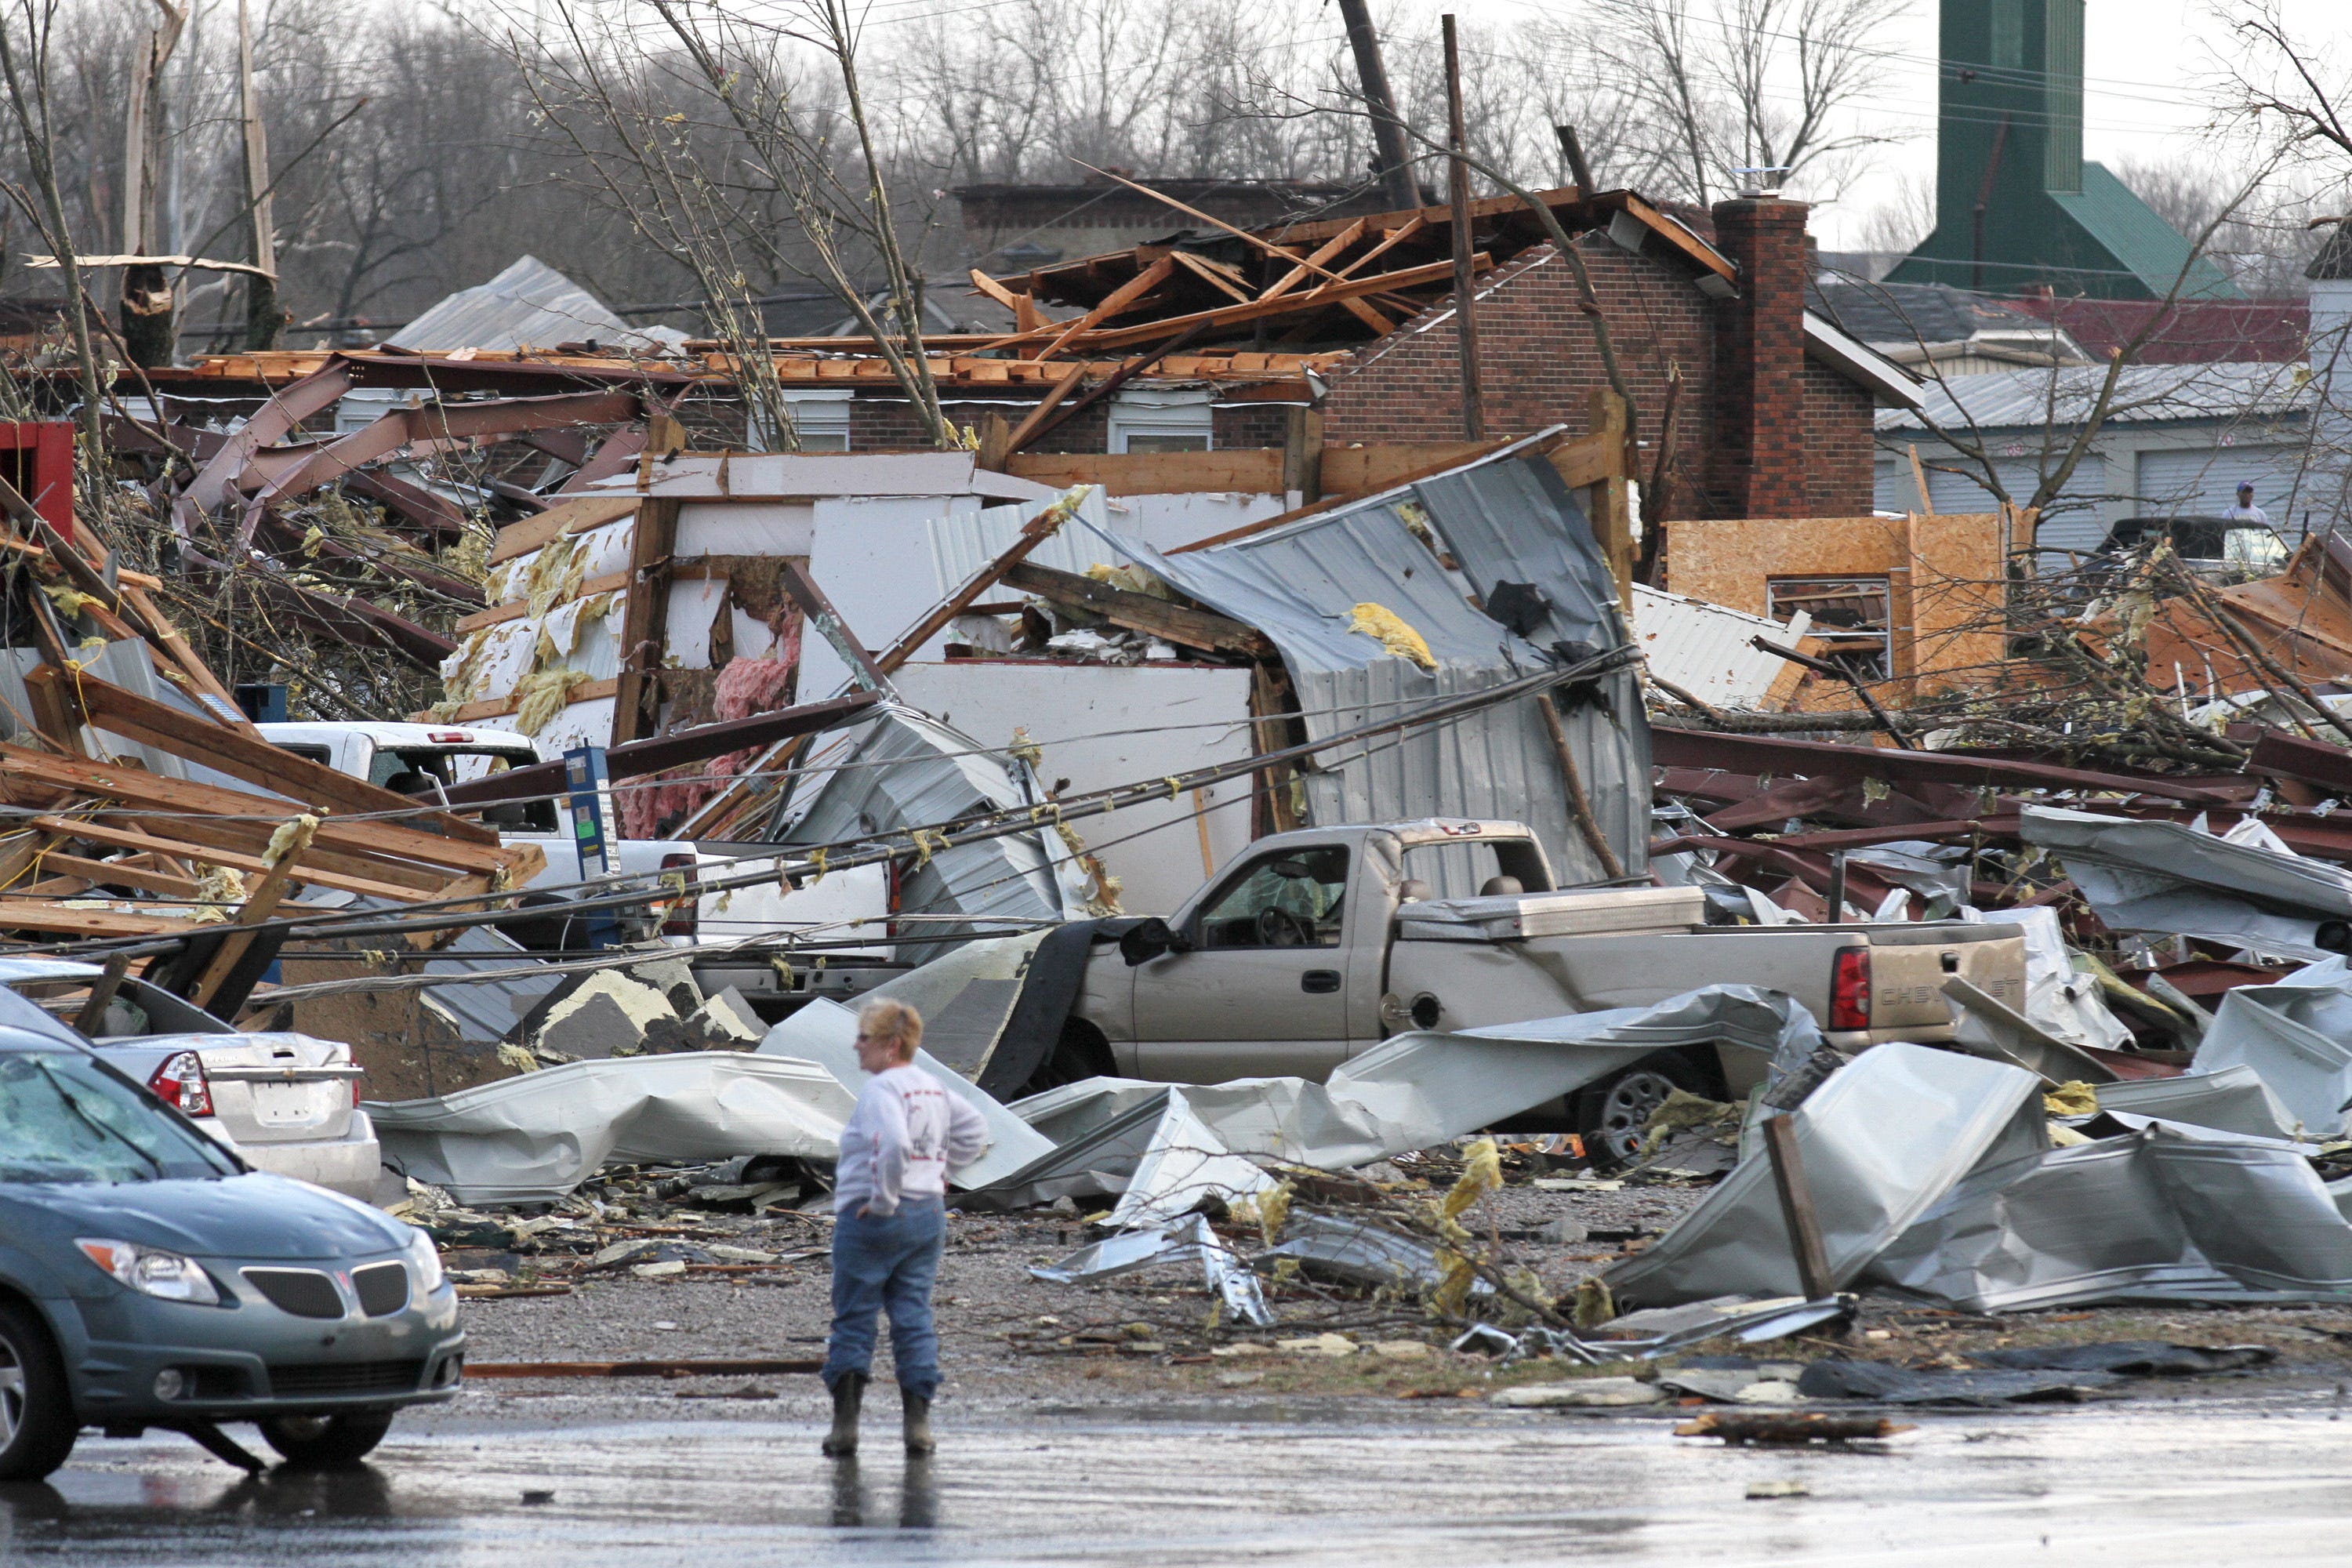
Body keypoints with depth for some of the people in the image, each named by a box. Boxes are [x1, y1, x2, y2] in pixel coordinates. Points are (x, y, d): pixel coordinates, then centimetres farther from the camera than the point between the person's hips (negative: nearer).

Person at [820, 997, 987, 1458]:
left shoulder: (881, 1090, -16)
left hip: (870, 1218, -7)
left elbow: (893, 1144, -31)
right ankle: (918, 1423, 3)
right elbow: (974, 1131, 20)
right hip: (929, 1216, 7)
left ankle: (845, 1424, -2)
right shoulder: (934, 1089, 10)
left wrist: (883, 1199, -21)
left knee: (853, 1320, 0)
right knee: (914, 1318, 8)